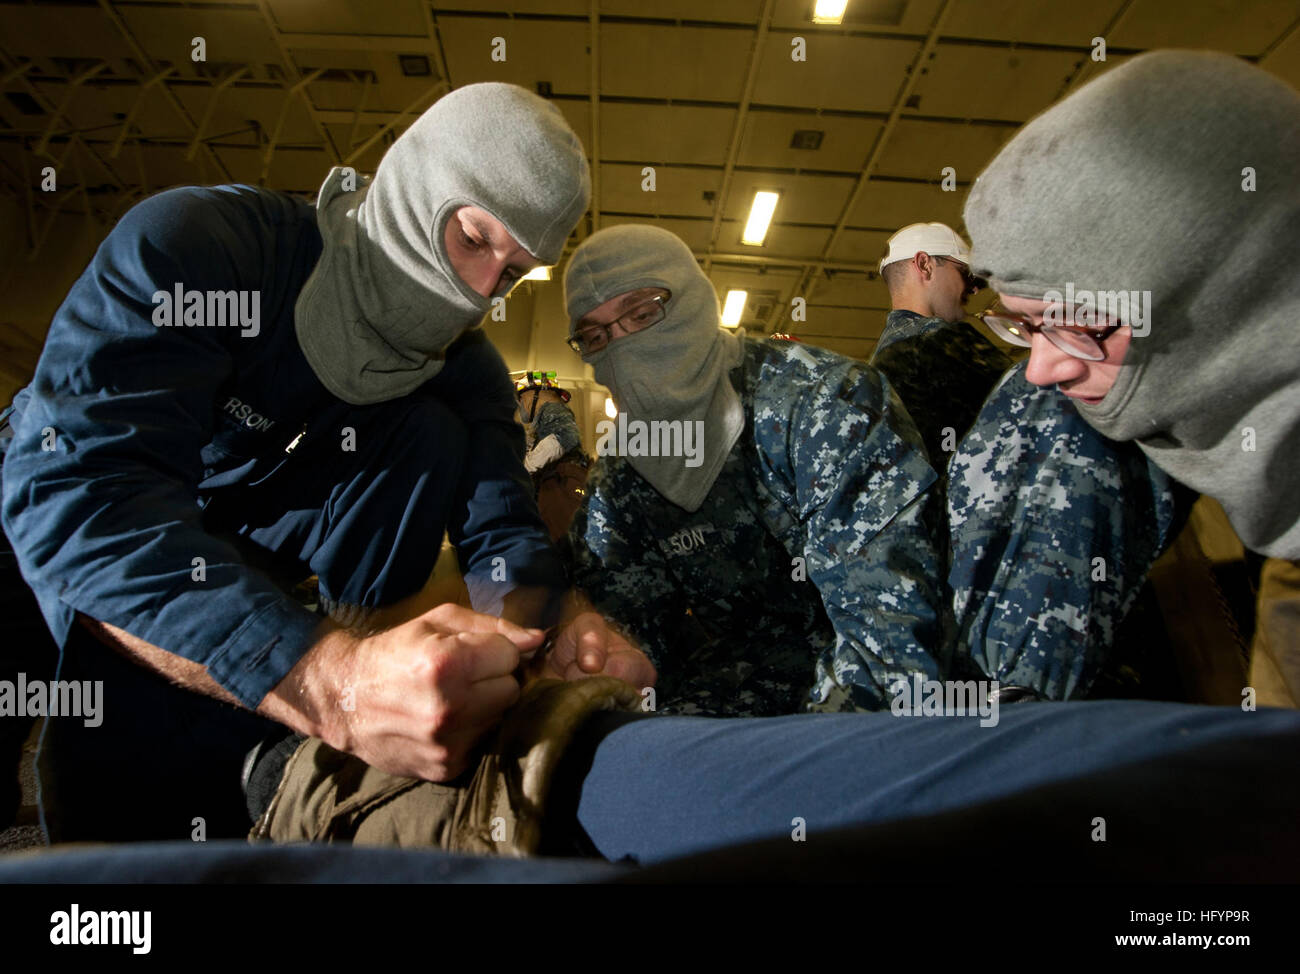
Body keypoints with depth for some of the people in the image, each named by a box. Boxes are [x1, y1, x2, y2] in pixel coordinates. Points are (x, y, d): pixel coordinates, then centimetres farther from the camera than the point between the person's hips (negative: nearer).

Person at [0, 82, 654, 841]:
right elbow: (73, 491, -40)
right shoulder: (193, 239, -27)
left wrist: (556, 623, -42)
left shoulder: (467, 368, -10)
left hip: (234, 554, 4)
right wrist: (332, 681, -55)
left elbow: (500, 529, -16)